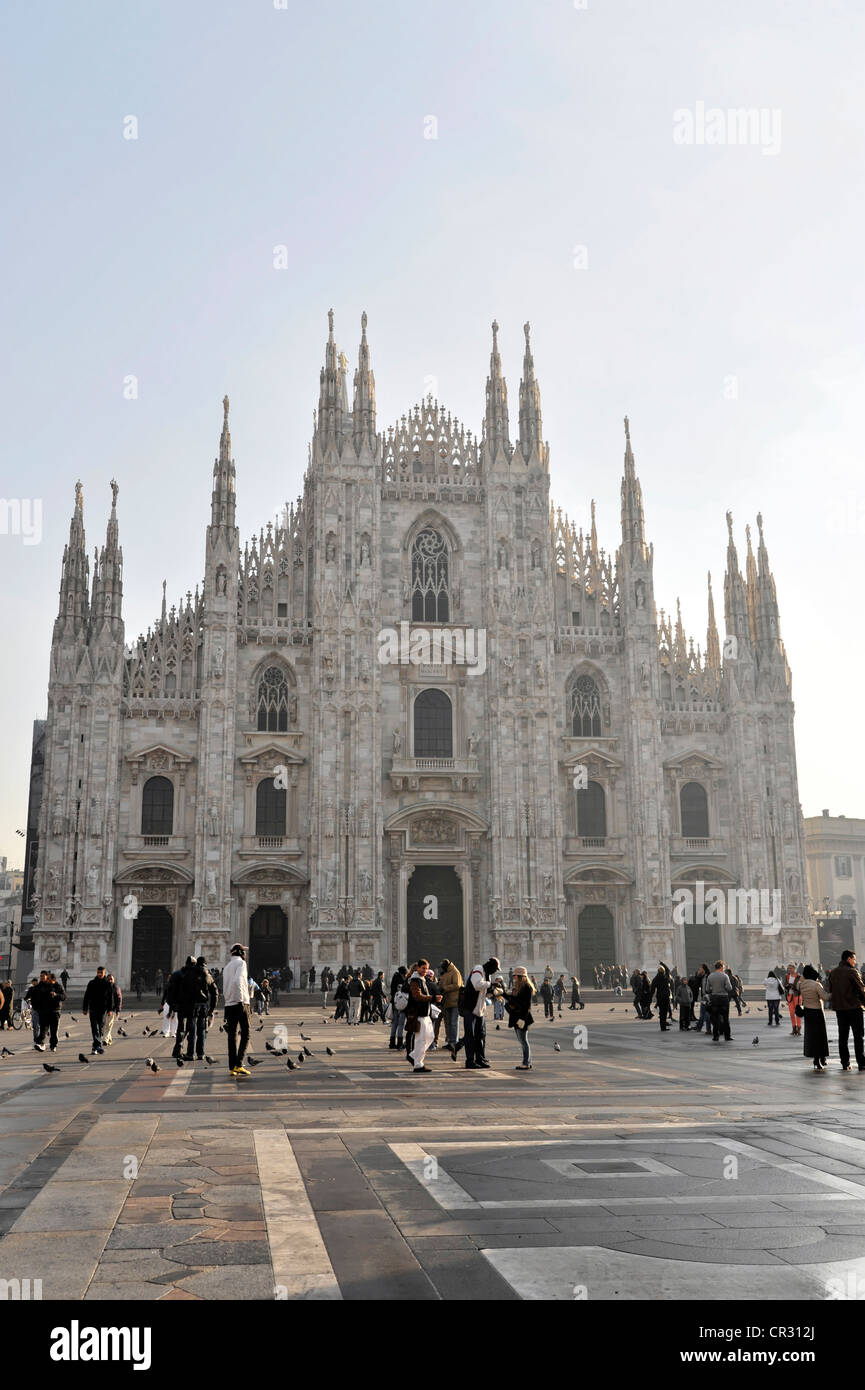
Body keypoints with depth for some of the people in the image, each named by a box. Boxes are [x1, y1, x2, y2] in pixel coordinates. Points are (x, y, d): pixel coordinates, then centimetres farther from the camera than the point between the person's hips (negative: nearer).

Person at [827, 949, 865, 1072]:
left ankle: (845, 1064, 9)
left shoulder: (833, 973, 9)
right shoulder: (852, 971, -11)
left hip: (839, 1008, 6)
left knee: (842, 1037, 9)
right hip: (854, 1007, -6)